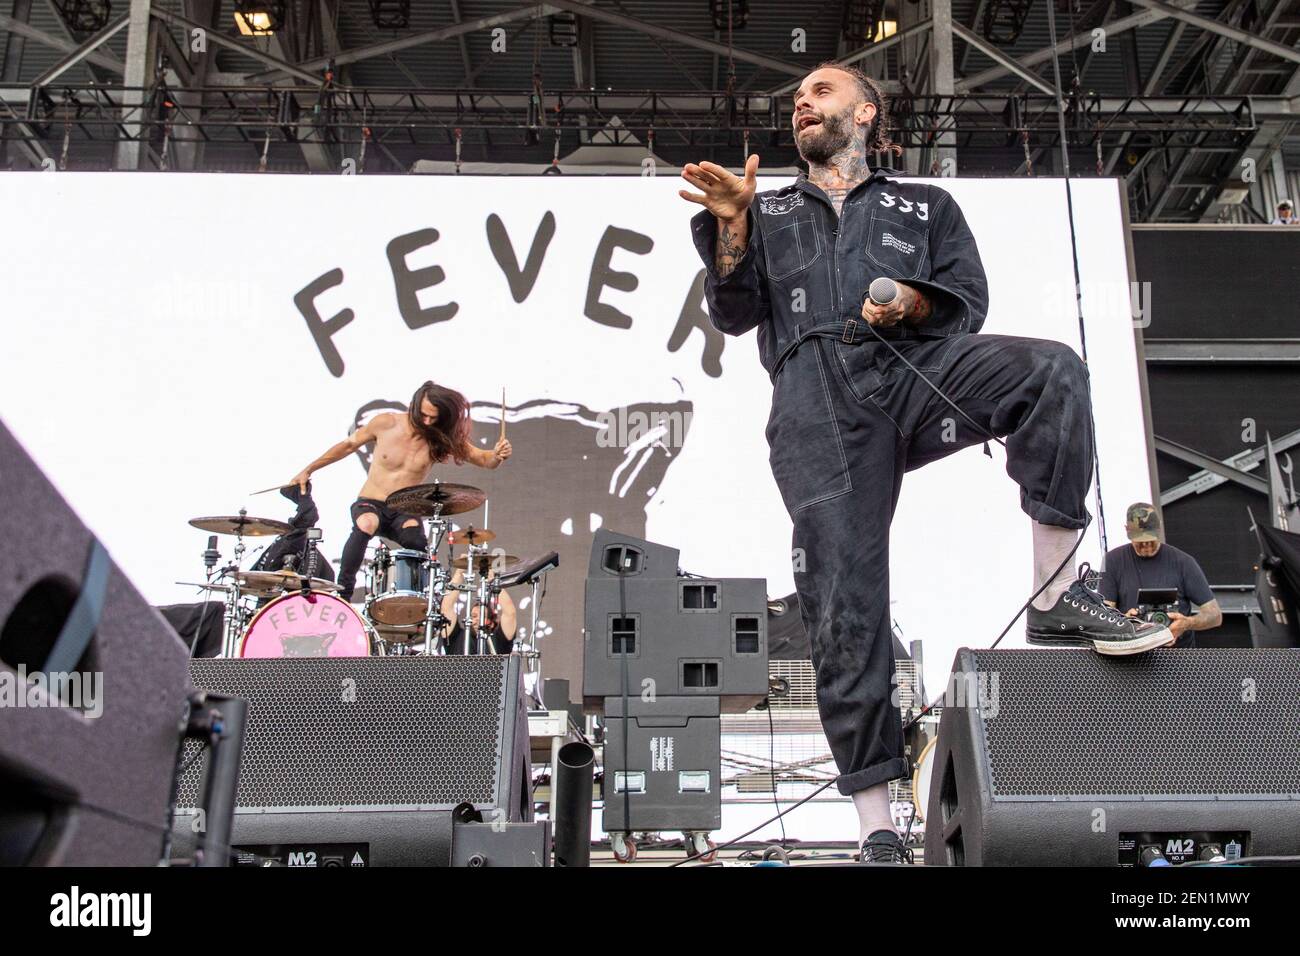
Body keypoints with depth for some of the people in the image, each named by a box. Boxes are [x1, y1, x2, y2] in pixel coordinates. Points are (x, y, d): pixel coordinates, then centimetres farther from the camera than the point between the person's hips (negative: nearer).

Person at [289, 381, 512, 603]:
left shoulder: (442, 438, -5)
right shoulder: (385, 423, -7)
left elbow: (483, 459, -6)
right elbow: (348, 445, 8)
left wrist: (497, 455, -31)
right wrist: (309, 470, 12)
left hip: (404, 513, 1)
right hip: (370, 504, -1)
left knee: (416, 539, -34)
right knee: (365, 525, -37)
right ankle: (342, 592, -28)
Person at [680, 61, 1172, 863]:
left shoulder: (926, 206, 28)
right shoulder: (769, 212, 30)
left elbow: (969, 304, 16)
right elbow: (735, 316, 18)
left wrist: (914, 300, -6)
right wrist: (731, 228, 3)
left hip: (915, 370, 1)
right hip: (817, 398, 0)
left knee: (1050, 369, -31)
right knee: (845, 606, -11)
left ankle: (1057, 599, -26)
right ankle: (877, 827, -6)